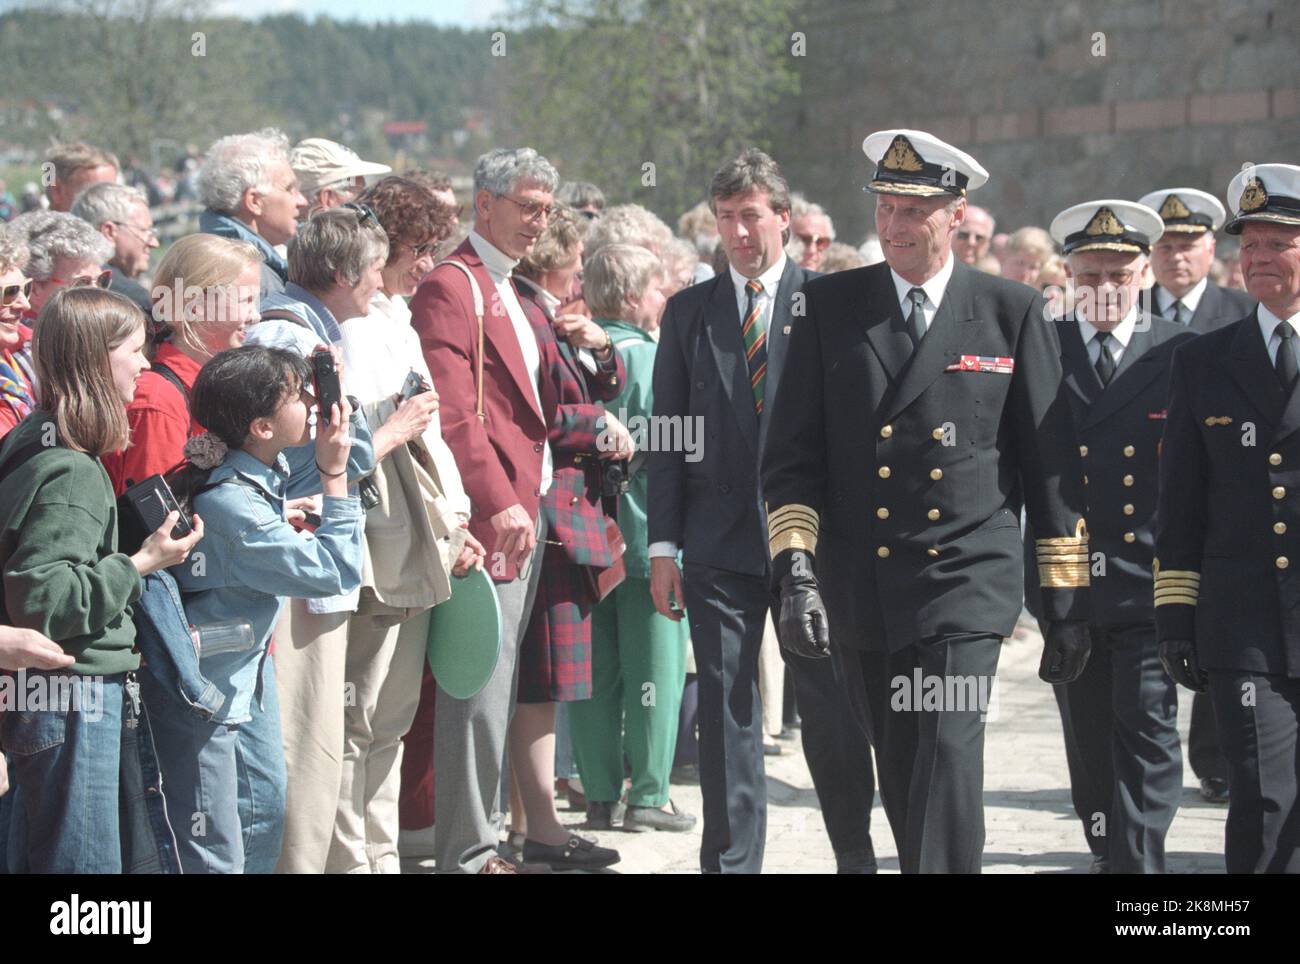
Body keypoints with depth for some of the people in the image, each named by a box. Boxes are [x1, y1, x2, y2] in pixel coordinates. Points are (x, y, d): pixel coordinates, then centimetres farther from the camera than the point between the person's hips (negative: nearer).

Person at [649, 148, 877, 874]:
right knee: (726, 711, 4)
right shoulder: (690, 311, 9)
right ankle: (732, 860, 9)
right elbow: (669, 435, 8)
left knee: (832, 707, 4)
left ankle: (856, 854, 18)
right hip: (719, 542, 2)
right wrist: (663, 544, 1)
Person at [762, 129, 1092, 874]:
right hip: (860, 588, 3)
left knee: (949, 754, -17)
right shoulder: (831, 306, 6)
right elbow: (793, 454, 4)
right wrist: (795, 568, -9)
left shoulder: (1012, 312, 2)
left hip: (966, 581, -3)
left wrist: (1067, 601, 2)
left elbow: (1053, 465, 4)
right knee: (902, 778, 11)